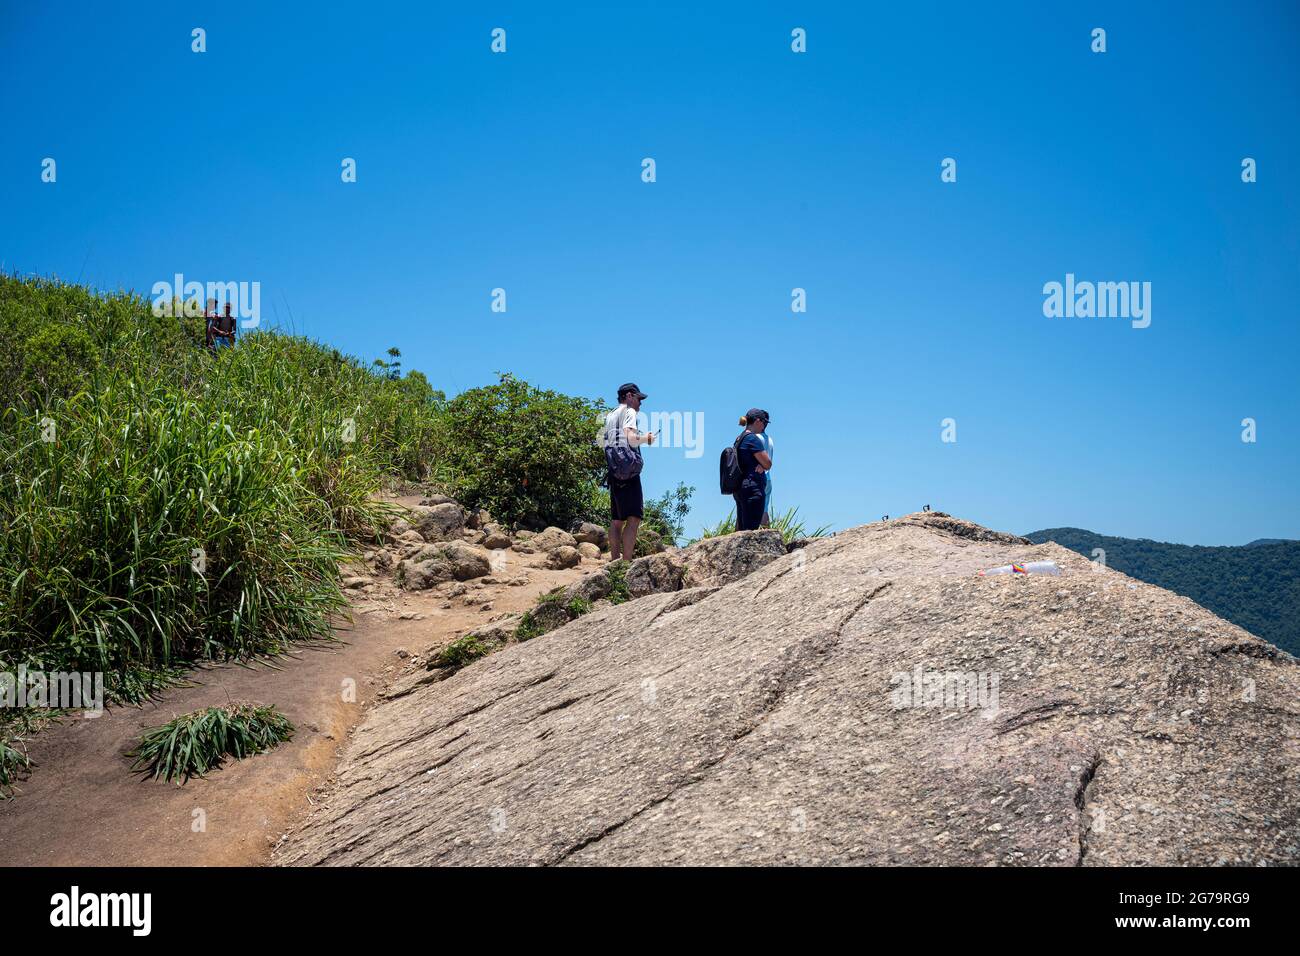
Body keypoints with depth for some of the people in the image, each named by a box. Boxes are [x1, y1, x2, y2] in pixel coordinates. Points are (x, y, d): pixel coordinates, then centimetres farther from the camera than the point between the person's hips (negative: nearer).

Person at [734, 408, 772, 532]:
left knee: (741, 529, 10)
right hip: (753, 489, -10)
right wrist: (763, 465, 8)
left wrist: (761, 465, 5)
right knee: (751, 530, -12)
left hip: (740, 489, 10)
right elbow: (768, 464, -10)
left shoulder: (740, 439, 18)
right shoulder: (752, 438, -11)